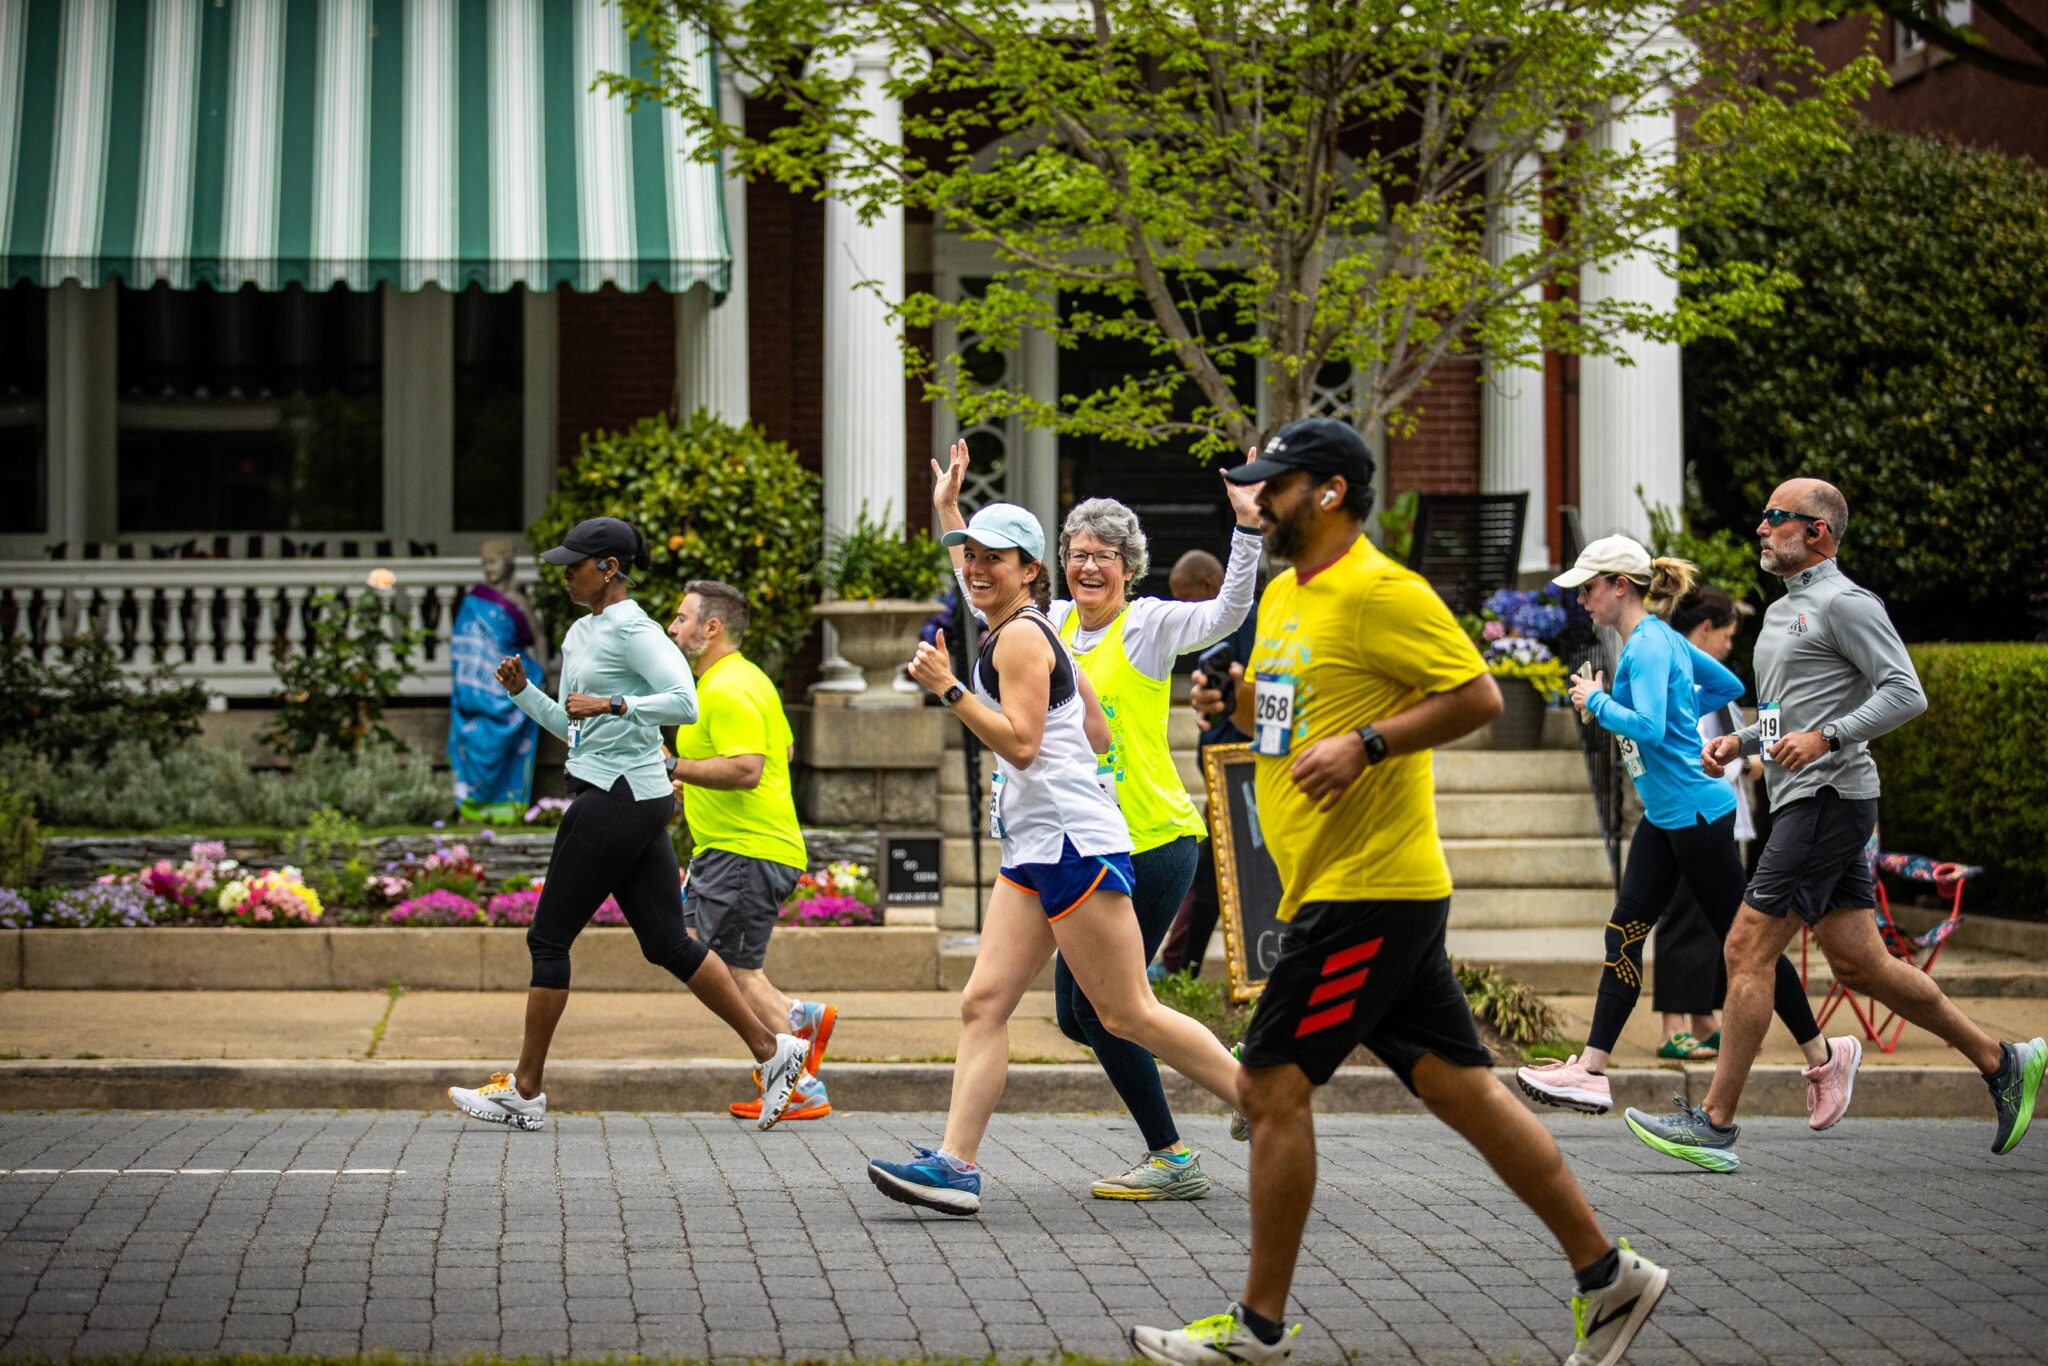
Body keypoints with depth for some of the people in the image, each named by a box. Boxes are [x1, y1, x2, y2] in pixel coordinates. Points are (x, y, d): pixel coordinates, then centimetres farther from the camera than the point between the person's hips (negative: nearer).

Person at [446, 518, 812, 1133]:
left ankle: (525, 1091, 6)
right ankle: (771, 1048, 9)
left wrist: (612, 703, -26)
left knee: (549, 938, -2)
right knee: (668, 944, 9)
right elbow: (573, 728, 24)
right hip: (632, 803, 10)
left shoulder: (631, 629, -11)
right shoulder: (581, 633, 17)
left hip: (617, 800, -10)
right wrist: (522, 692, 11)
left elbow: (684, 702, -22)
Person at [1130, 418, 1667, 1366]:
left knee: (1272, 1086, -6)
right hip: (1350, 889, 9)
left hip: (1368, 890, -9)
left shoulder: (1382, 592, -12)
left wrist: (1366, 744, -21)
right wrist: (1234, 700, 10)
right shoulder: (1283, 595, 17)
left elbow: (1477, 695, -15)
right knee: (1457, 1086, 9)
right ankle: (1607, 1275, 13)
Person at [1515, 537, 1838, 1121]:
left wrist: (1597, 701, -16)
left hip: (1697, 812, -10)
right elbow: (1730, 685, 23)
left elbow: (1647, 727, -31)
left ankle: (1824, 1056, 13)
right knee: (1624, 934, 3)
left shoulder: (1648, 645, -17)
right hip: (1664, 817, 10)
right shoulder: (1659, 637, 12)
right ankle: (1591, 1072, 0)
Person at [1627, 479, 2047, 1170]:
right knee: (1858, 963, 10)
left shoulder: (1843, 603, -9)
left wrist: (1824, 738, -25)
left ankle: (1714, 1124, -7)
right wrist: (1739, 741, 14)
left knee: (1748, 948, -10)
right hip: (1802, 801, 10)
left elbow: (1905, 693, -16)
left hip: (1828, 797, -10)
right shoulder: (1783, 610, 21)